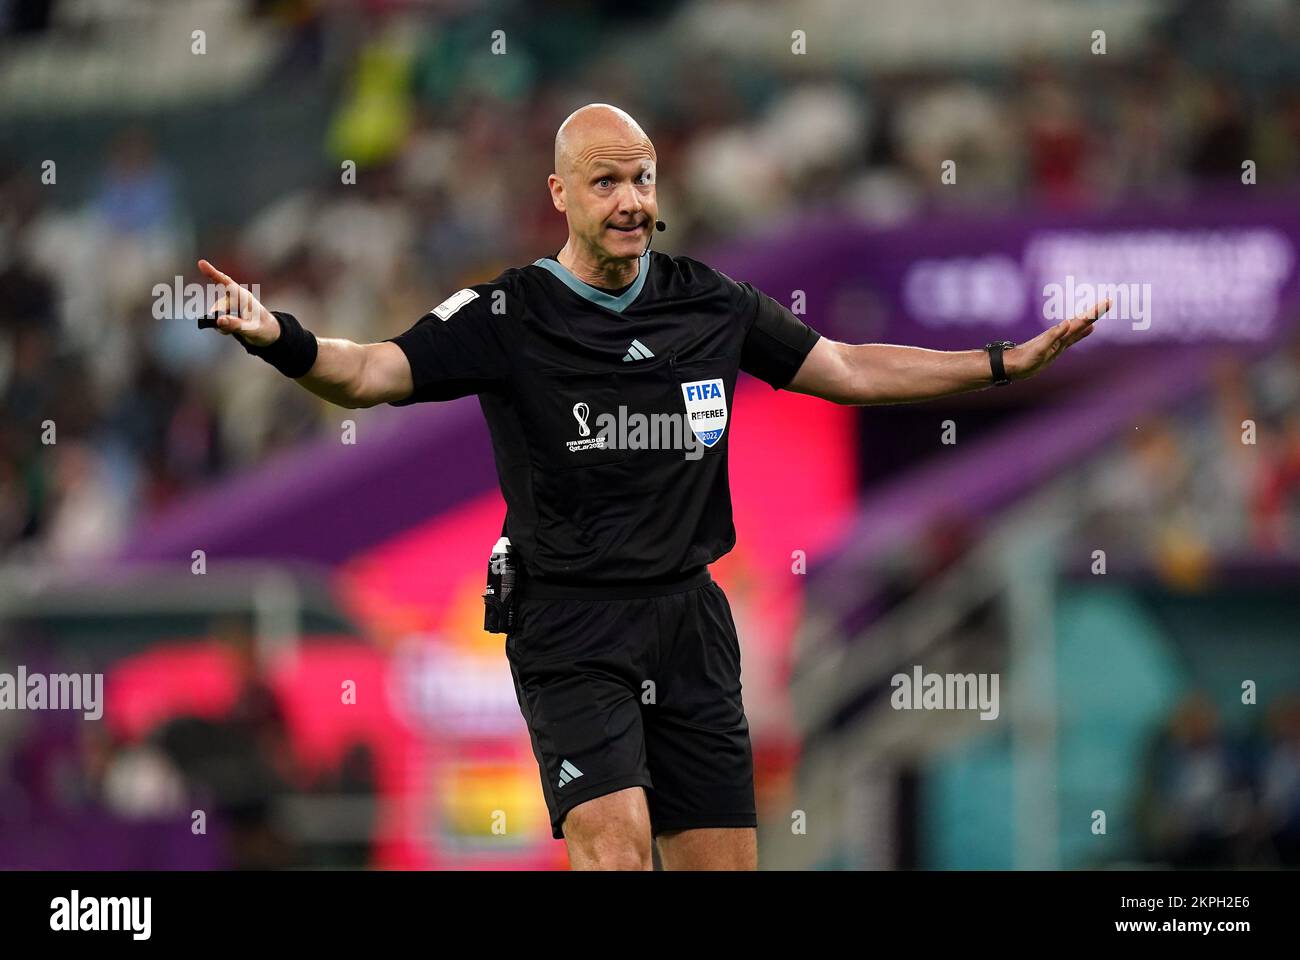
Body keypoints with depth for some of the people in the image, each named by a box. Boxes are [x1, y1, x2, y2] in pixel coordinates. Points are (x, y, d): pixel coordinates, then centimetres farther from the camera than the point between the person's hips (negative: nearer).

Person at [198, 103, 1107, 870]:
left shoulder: (710, 303, 6)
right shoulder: (508, 314, -7)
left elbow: (850, 370, 16)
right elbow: (371, 372, -17)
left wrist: (1013, 360, 13)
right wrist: (281, 339, -38)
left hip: (690, 620, 4)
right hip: (572, 627, -4)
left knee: (724, 859, 4)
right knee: (615, 840, -23)